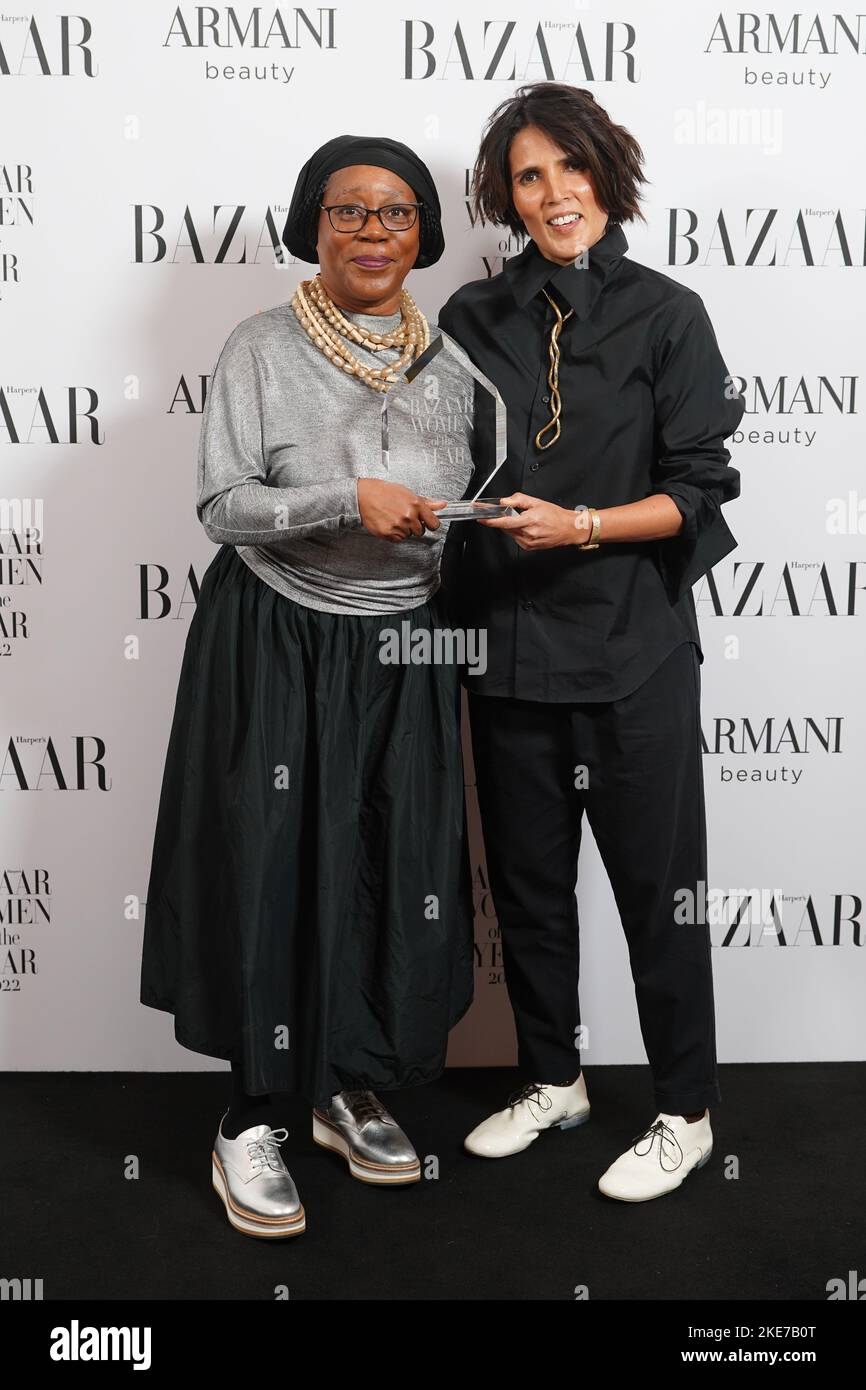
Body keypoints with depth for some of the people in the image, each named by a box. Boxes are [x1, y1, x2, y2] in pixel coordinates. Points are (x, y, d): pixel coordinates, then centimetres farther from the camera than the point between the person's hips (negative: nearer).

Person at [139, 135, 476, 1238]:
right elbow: (223, 507, -11)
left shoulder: (450, 362, 8)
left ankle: (352, 1087, 28)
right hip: (279, 650, -4)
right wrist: (346, 499, -22)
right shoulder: (261, 349, -4)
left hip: (406, 652, 4)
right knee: (273, 871, 0)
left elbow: (474, 507, 16)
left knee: (397, 872, 8)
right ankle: (252, 1118, 17)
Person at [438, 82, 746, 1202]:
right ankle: (551, 1078, 34)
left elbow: (697, 493, -6)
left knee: (658, 884, 5)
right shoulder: (473, 318, 8)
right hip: (505, 641, 4)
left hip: (632, 647, -3)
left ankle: (685, 1112, 23)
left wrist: (579, 526, -17)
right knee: (525, 878, 14)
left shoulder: (666, 314, -1)